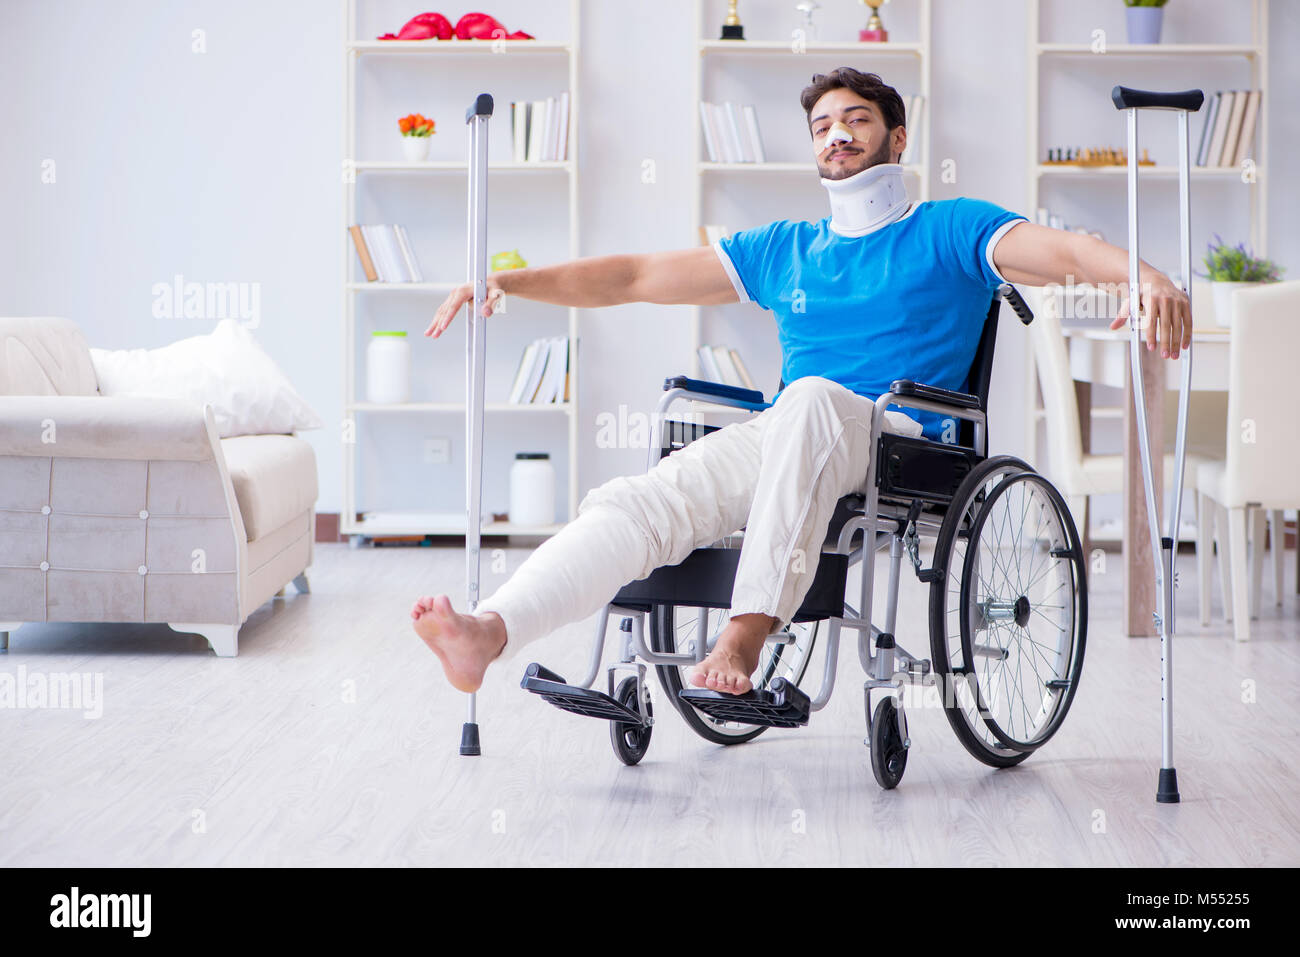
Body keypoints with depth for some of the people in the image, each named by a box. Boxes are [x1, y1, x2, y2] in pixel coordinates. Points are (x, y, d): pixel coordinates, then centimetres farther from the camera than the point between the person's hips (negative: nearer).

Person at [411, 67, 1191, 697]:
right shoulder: (783, 251, 26)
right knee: (629, 504, -24)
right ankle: (487, 635, -47)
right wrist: (510, 282, 17)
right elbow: (636, 277, 25)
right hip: (777, 441, 4)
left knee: (811, 400, -40)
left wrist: (1146, 276, -29)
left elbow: (1062, 251, -6)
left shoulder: (948, 232, 11)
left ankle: (751, 627, -46)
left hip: (898, 445, -4)